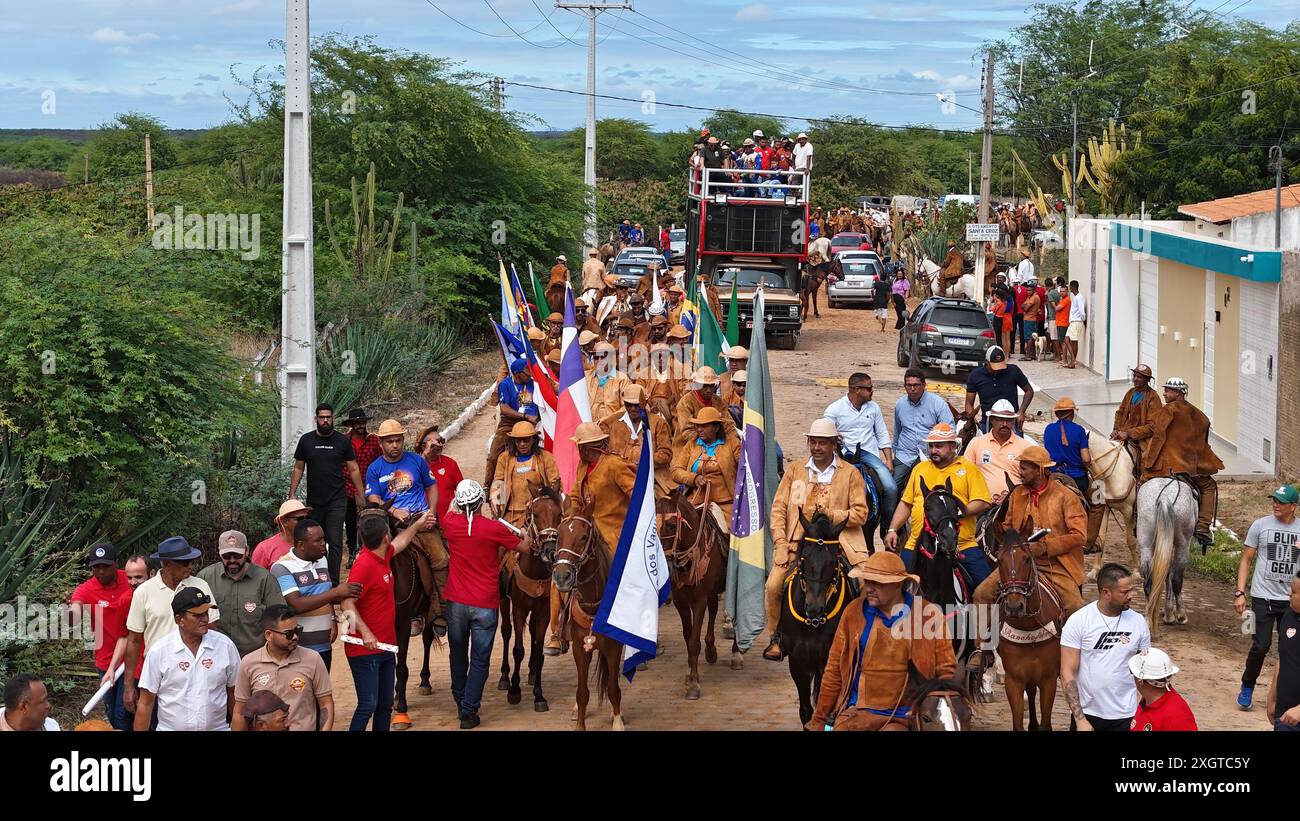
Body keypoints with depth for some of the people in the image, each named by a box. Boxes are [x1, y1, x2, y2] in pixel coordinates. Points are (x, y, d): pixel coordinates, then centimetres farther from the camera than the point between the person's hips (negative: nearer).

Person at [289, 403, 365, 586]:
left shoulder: (343, 441, 2)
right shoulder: (306, 440, 5)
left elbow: (353, 469, 6)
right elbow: (298, 468, 10)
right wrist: (292, 493, 2)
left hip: (337, 501, -2)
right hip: (313, 500, 2)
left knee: (334, 542, -8)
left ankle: (333, 582, -8)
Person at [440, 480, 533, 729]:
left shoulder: (451, 524, -6)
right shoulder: (494, 529, -14)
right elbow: (525, 548, 1)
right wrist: (525, 537, 22)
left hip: (456, 603, 3)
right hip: (485, 605, -3)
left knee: (458, 654, 21)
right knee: (479, 659, 5)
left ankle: (460, 701, 37)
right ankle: (469, 711, 4)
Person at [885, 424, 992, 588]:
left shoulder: (969, 469, 6)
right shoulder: (920, 468, 18)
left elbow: (982, 503, -4)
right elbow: (906, 503, 19)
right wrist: (892, 530, 8)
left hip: (962, 546, -3)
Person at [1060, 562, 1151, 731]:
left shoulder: (1138, 622, -2)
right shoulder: (1077, 621, -10)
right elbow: (1068, 673, -10)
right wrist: (1080, 719, -16)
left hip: (1124, 716, 2)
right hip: (1086, 713, -2)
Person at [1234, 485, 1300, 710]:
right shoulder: (1260, 525, 0)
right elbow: (1246, 559, 3)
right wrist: (1239, 593, -2)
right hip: (1263, 598, -2)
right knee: (1260, 646, -4)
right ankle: (1247, 687, 16)